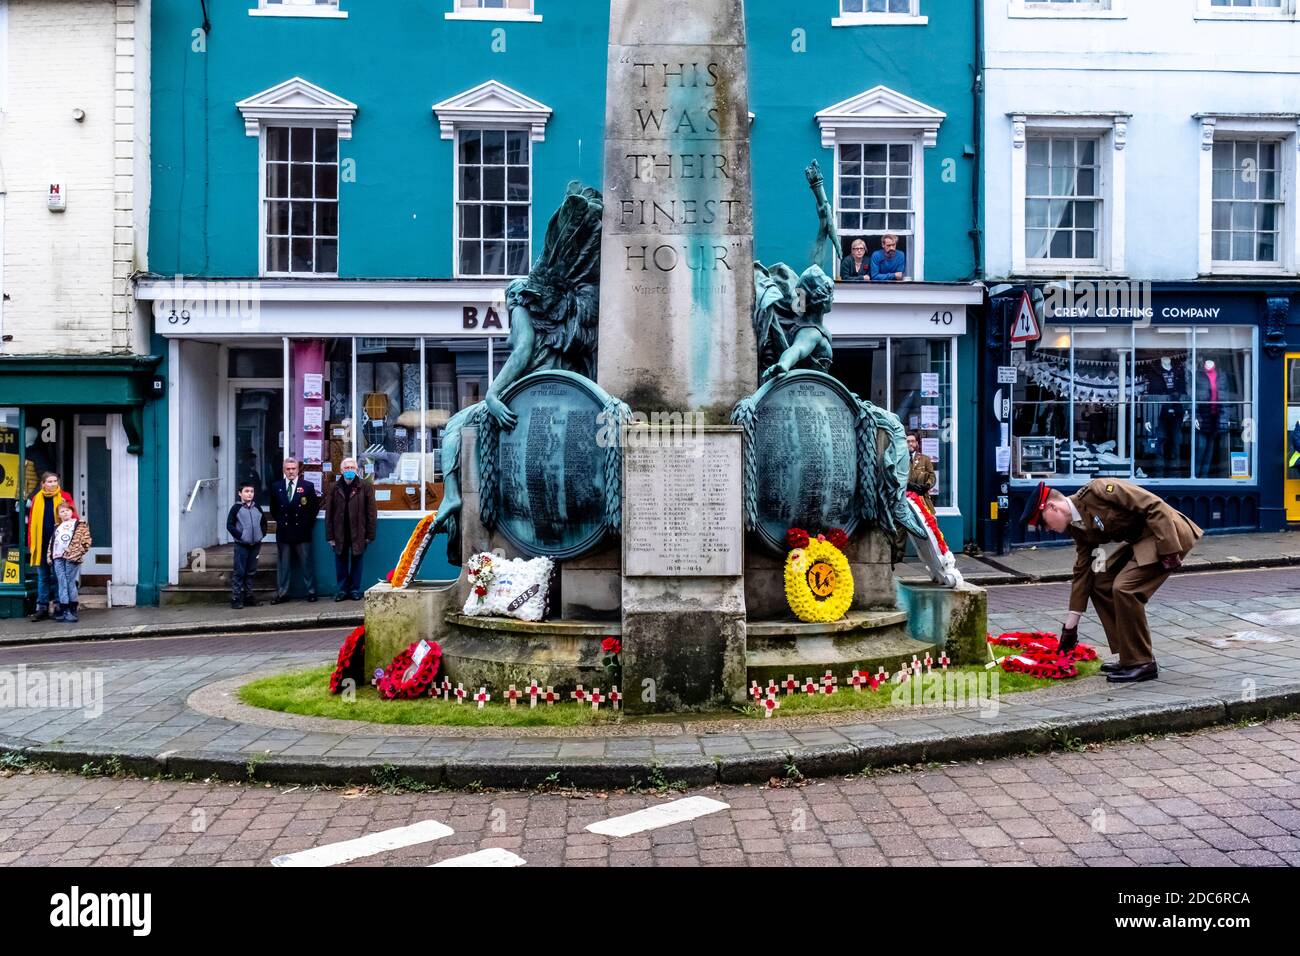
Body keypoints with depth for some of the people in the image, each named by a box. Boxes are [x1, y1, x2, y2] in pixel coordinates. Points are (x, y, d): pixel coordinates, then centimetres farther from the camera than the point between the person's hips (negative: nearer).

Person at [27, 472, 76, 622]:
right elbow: (31, 522, 5)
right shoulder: (36, 499, 6)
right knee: (42, 577, 9)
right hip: (41, 545, 3)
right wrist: (31, 544, -1)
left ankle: (58, 607, 11)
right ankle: (42, 608, 14)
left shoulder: (64, 497, -1)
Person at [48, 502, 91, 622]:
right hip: (58, 558, 5)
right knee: (62, 584, 1)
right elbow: (51, 543, 21)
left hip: (71, 558, -5)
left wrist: (76, 553, -8)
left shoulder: (80, 524, 6)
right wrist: (50, 556, 9)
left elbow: (86, 542, -1)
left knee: (70, 584, -4)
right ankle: (65, 611, 1)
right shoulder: (57, 527, 22)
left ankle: (73, 611, 2)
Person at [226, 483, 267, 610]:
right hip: (241, 545, -5)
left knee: (251, 572, 11)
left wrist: (262, 534, 6)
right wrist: (239, 536, -13)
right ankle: (236, 598, -1)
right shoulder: (236, 508, -5)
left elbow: (264, 522, 19)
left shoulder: (257, 508, 8)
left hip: (255, 545, 5)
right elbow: (229, 525, -7)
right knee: (239, 572, -4)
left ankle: (248, 596, 20)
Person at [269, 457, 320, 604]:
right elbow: (273, 509, 16)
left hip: (302, 532, -2)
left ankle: (311, 591, 8)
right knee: (283, 565, 6)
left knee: (306, 563, 2)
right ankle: (282, 593, 10)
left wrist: (308, 524, 3)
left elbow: (315, 507, 5)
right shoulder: (276, 487, 6)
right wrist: (280, 521, 10)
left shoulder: (308, 486, 0)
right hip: (283, 531, 2)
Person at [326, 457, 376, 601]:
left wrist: (369, 535, -7)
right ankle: (342, 589, 16)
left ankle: (355, 589, 16)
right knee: (341, 562, 7)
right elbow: (329, 513, 4)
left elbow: (371, 512, -2)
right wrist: (330, 536, -2)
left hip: (358, 534, -2)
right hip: (340, 534, 2)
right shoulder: (335, 488, 5)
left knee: (357, 561, 7)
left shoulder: (365, 487, -1)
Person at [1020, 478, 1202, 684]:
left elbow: (1154, 506, -23)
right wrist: (1070, 626, 14)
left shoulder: (1096, 490, -21)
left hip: (1167, 536, -10)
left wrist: (1168, 551, -24)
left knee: (1124, 588, -20)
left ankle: (1142, 663, -7)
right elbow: (1082, 571, 12)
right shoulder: (1077, 528, 6)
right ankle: (1130, 657, 14)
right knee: (1099, 584, 7)